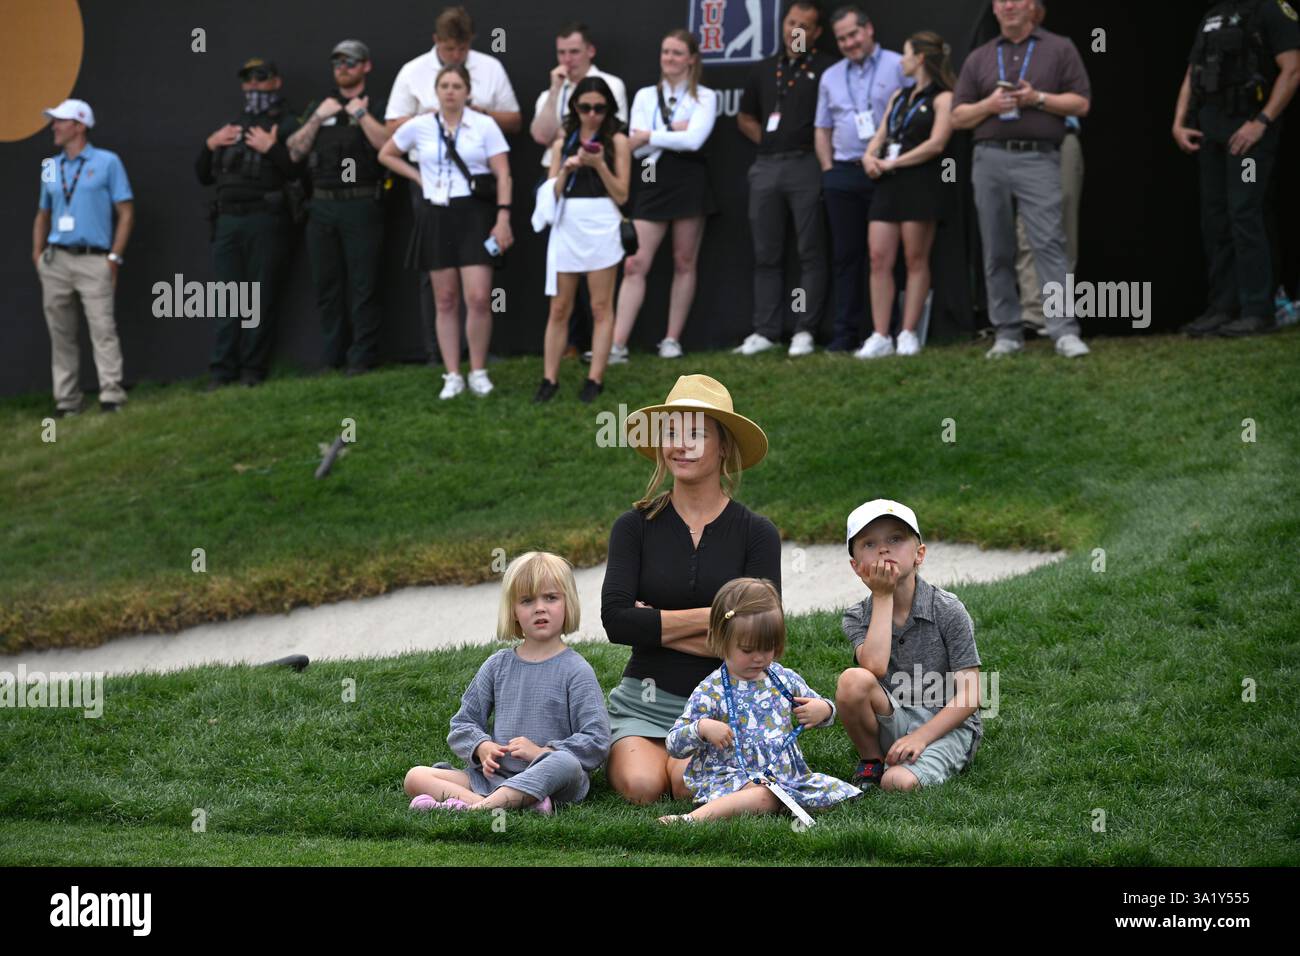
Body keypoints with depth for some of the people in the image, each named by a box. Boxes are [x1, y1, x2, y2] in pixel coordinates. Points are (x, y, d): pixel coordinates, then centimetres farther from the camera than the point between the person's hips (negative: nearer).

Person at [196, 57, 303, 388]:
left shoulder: (286, 124, 3)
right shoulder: (231, 127, 23)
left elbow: (299, 169, -12)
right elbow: (204, 175, 24)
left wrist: (271, 148, -15)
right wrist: (210, 145, 9)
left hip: (266, 221, -5)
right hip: (228, 221, 6)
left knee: (263, 296, -4)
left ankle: (253, 368, 0)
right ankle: (223, 369, 1)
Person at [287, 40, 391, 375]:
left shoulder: (377, 107, 5)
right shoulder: (320, 106, 18)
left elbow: (387, 143, -14)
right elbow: (295, 152, 10)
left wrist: (360, 113, -9)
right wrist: (317, 118, 1)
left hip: (361, 206, -5)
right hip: (322, 206, 5)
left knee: (362, 285, -6)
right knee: (326, 285, 6)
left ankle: (362, 357, -4)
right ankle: (333, 356, 13)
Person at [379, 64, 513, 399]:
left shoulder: (484, 125, -2)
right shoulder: (420, 126, 5)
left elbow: (502, 174, -4)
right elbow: (386, 155, 19)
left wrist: (503, 218, -12)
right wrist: (417, 177, 7)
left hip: (475, 213, -2)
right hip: (437, 217, 2)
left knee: (478, 298, -11)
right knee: (446, 301, 5)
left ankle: (479, 372, 3)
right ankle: (452, 376, 9)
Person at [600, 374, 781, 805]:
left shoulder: (757, 534, 0)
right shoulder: (636, 526, 3)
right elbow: (616, 620, -9)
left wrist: (656, 625, -9)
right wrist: (711, 617, -12)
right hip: (645, 700, 1)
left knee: (689, 783, -30)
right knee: (642, 786, -27)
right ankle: (626, 753, 9)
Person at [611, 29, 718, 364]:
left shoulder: (704, 97, 4)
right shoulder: (645, 96, 12)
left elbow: (694, 139, -12)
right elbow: (637, 145, 0)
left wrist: (650, 136, -7)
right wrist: (673, 132, -10)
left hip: (689, 181, -2)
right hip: (653, 181, 2)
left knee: (684, 263, 4)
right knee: (635, 264, -6)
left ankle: (672, 340, 12)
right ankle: (616, 344, -10)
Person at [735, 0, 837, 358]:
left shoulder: (825, 69, 0)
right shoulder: (764, 71, 17)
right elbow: (745, 118, 25)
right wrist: (770, 142, 11)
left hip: (805, 165, -5)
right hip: (766, 167, 5)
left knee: (810, 253, -3)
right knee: (766, 255, 6)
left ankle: (804, 331, -1)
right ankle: (765, 331, 10)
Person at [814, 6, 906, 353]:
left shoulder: (897, 67, 0)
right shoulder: (831, 77, 16)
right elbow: (823, 130, 21)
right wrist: (829, 169, 8)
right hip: (843, 174, 5)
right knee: (846, 256, 5)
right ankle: (845, 333, 7)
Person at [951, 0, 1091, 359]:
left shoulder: (1059, 49, 9)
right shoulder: (979, 58, 16)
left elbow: (1081, 103, 3)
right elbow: (958, 117, 14)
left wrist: (1038, 98, -10)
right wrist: (988, 105, -6)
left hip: (1038, 159, -3)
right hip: (990, 159, 3)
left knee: (1049, 244, -14)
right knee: (997, 252, 3)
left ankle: (1064, 332, -19)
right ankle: (1007, 333, 8)